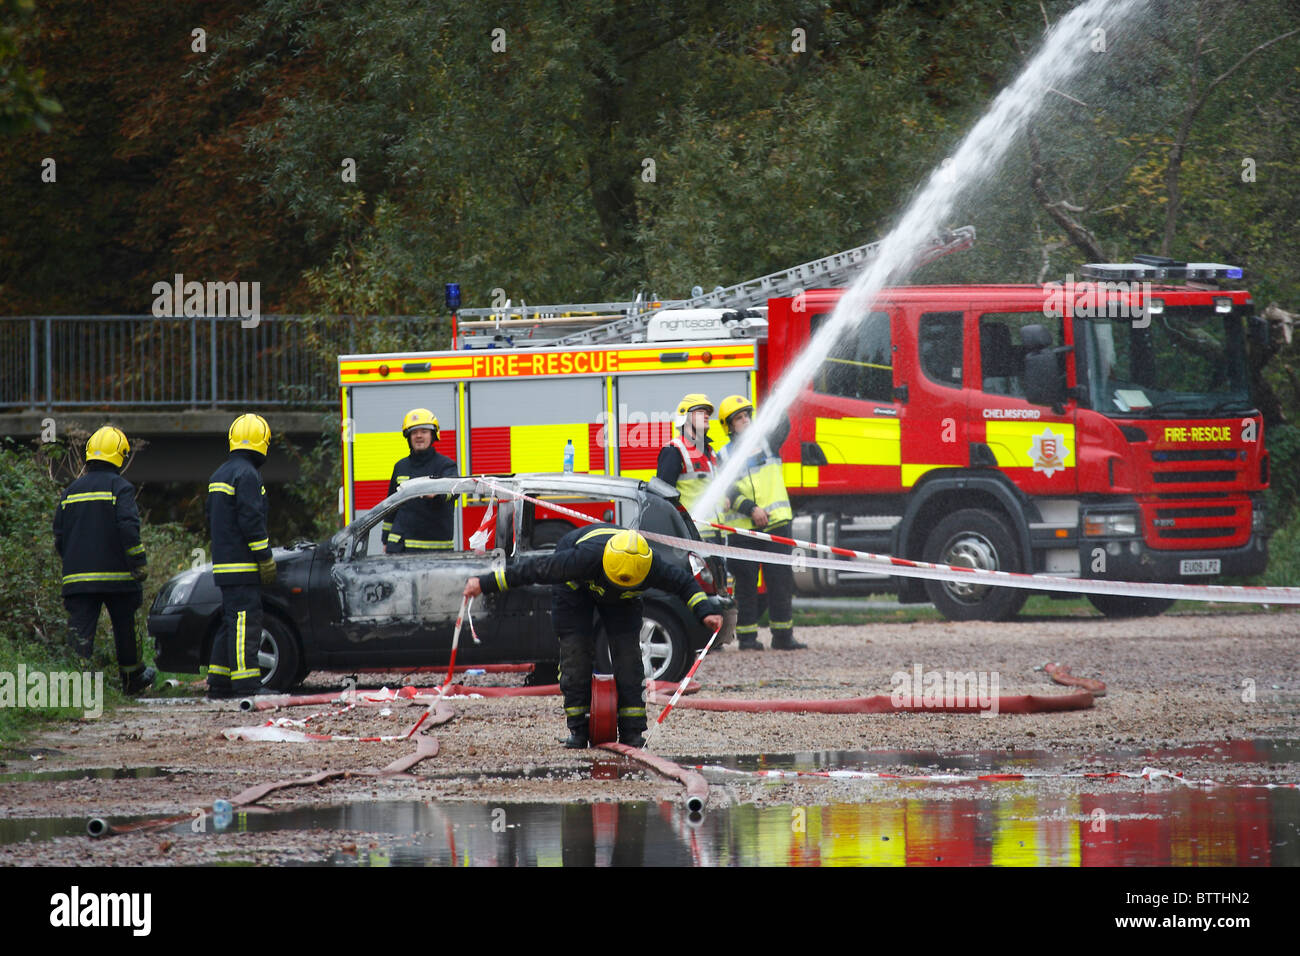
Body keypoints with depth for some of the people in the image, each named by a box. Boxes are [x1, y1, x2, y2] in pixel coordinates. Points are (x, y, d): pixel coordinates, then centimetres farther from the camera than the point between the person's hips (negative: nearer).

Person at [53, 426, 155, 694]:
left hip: (78, 577, 3)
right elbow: (129, 528, -15)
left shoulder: (72, 490, 10)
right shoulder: (120, 487, -7)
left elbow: (59, 535, 13)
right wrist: (140, 564, -8)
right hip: (116, 576, -3)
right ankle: (132, 679, 26)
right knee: (125, 629, 13)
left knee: (80, 632, -2)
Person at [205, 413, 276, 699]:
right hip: (242, 566, -9)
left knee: (230, 623, 14)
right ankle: (246, 687, -15)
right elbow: (251, 521, -18)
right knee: (245, 624, -11)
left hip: (223, 564, 9)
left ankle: (218, 686, 14)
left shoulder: (219, 475, 18)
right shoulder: (247, 474, -13)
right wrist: (265, 559, -14)